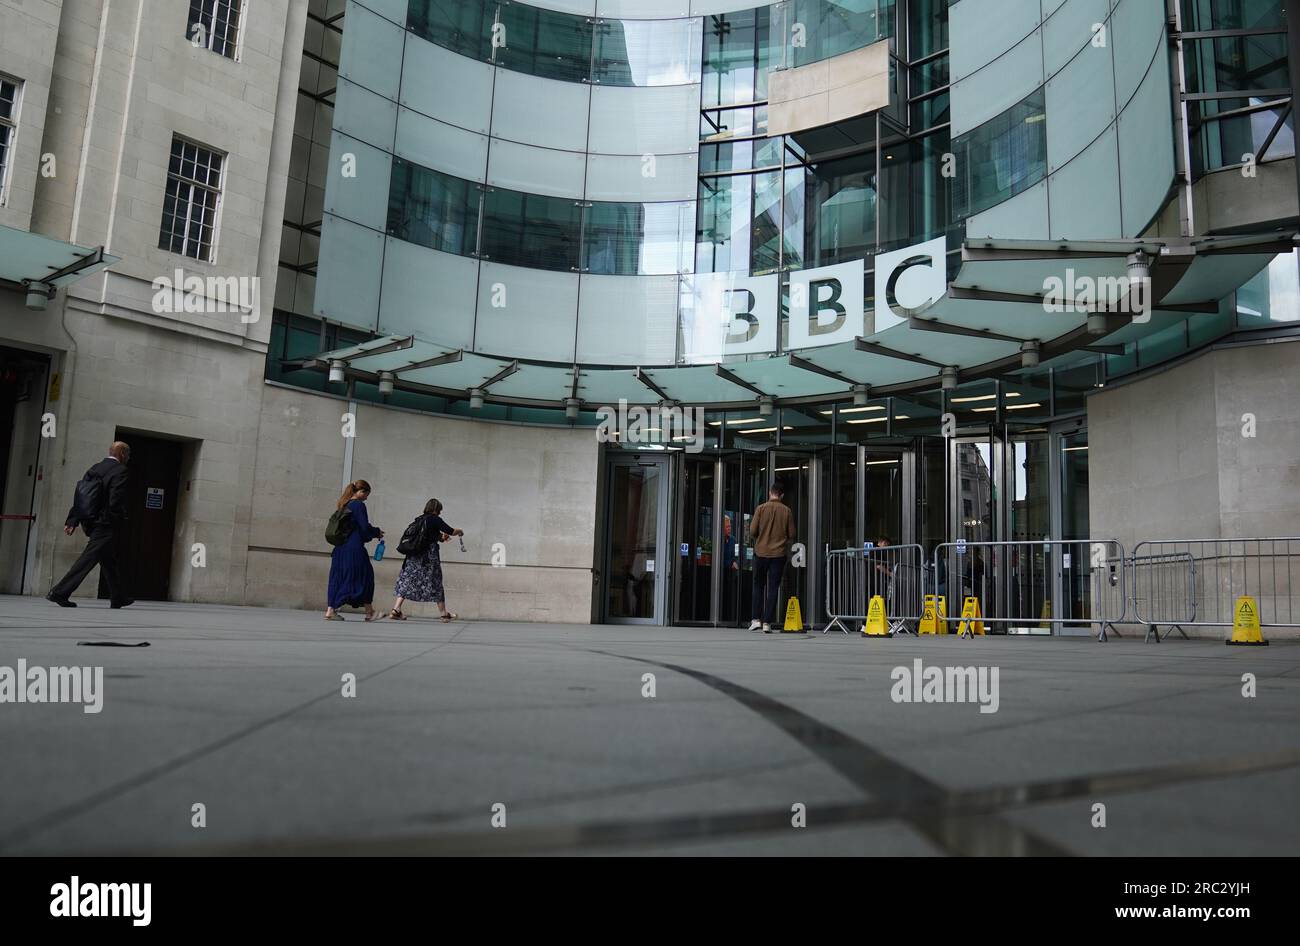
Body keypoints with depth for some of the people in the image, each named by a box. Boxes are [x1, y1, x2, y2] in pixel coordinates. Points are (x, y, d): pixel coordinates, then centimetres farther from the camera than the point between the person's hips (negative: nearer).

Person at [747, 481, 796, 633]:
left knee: (759, 586, 13)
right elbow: (791, 535, 1)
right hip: (779, 554, 0)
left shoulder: (761, 509, -5)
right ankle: (767, 622, 1)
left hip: (761, 552, 0)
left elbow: (752, 532, -6)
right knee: (773, 588, 4)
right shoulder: (787, 511, -1)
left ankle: (757, 619, 7)